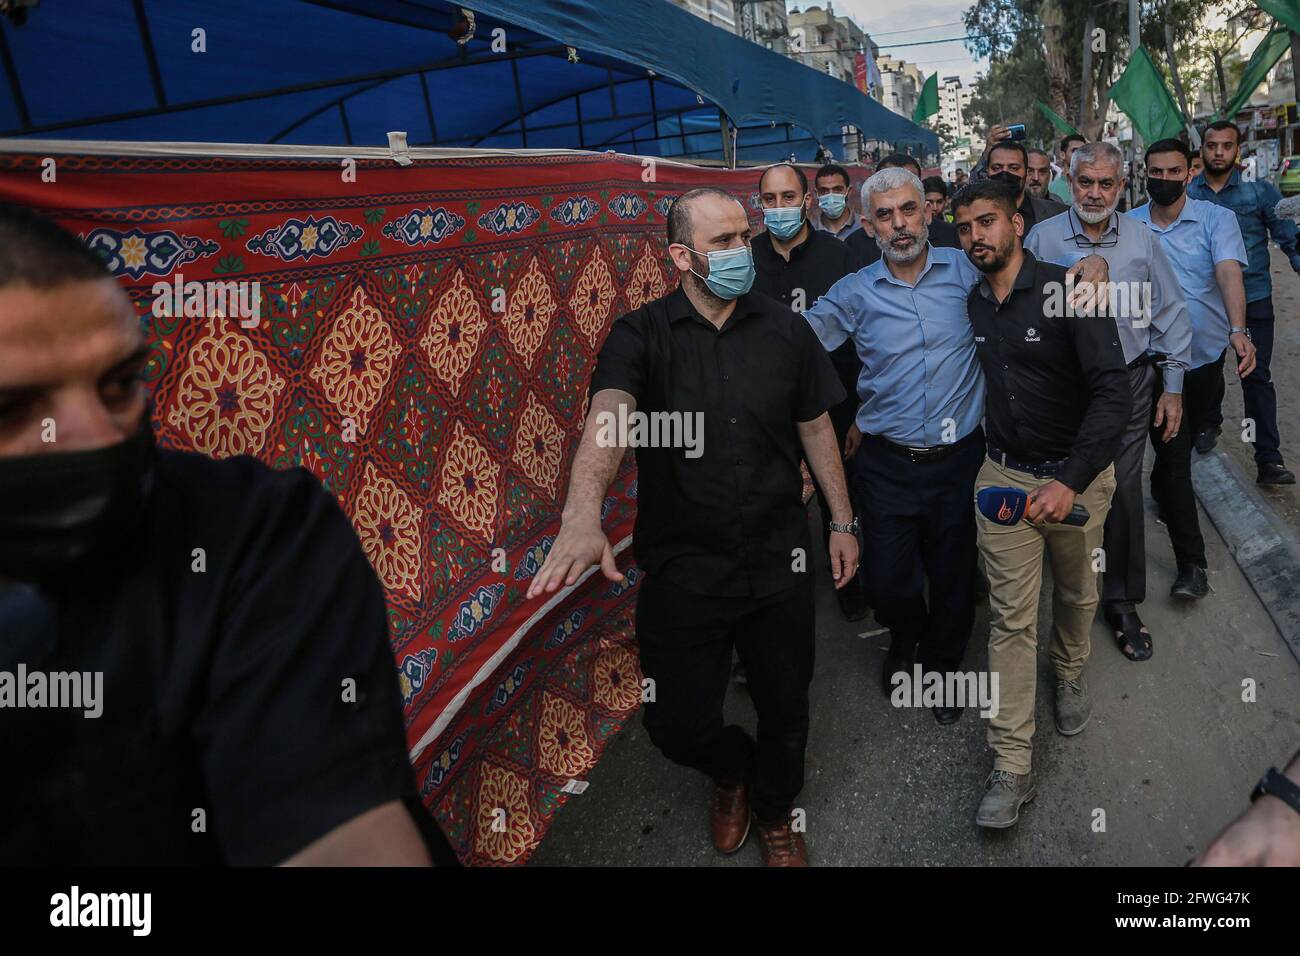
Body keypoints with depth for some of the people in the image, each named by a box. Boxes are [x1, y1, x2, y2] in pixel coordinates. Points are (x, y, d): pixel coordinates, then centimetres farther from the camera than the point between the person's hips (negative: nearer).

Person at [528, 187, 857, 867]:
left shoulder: (786, 331, 1)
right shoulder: (640, 336, -9)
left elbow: (815, 428, 11)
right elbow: (608, 417, -28)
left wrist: (842, 521, 12)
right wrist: (582, 515, -45)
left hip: (778, 558, 2)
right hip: (681, 568, -1)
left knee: (785, 708, 14)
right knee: (678, 726, 8)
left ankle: (774, 810, 47)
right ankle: (731, 767, 46)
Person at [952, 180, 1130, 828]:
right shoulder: (970, 305, 0)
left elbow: (1113, 391, -22)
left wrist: (1071, 482, -32)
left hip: (1077, 476, -2)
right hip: (1003, 475, 3)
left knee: (1076, 594, 19)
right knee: (1011, 616, 0)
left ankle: (1070, 674, 51)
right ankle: (1011, 764, 6)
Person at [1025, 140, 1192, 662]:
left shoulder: (1142, 239, 3)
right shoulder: (1042, 238, -2)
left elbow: (1171, 314, 8)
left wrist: (1173, 387, 6)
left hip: (1129, 382, 1)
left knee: (1124, 490, 5)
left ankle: (1121, 600, 20)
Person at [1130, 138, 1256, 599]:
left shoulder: (1216, 218, -7)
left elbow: (1229, 273, -22)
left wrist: (1238, 330, -37)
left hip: (1206, 355, 1)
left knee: (1181, 443, 19)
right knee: (1175, 453, -3)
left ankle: (1161, 492, 52)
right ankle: (1191, 562, 5)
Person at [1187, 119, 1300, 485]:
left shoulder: (1260, 190, -3)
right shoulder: (1187, 194, 1)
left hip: (1254, 299, -2)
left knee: (1257, 376, -4)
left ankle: (1269, 459, -1)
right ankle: (1210, 423, 43)